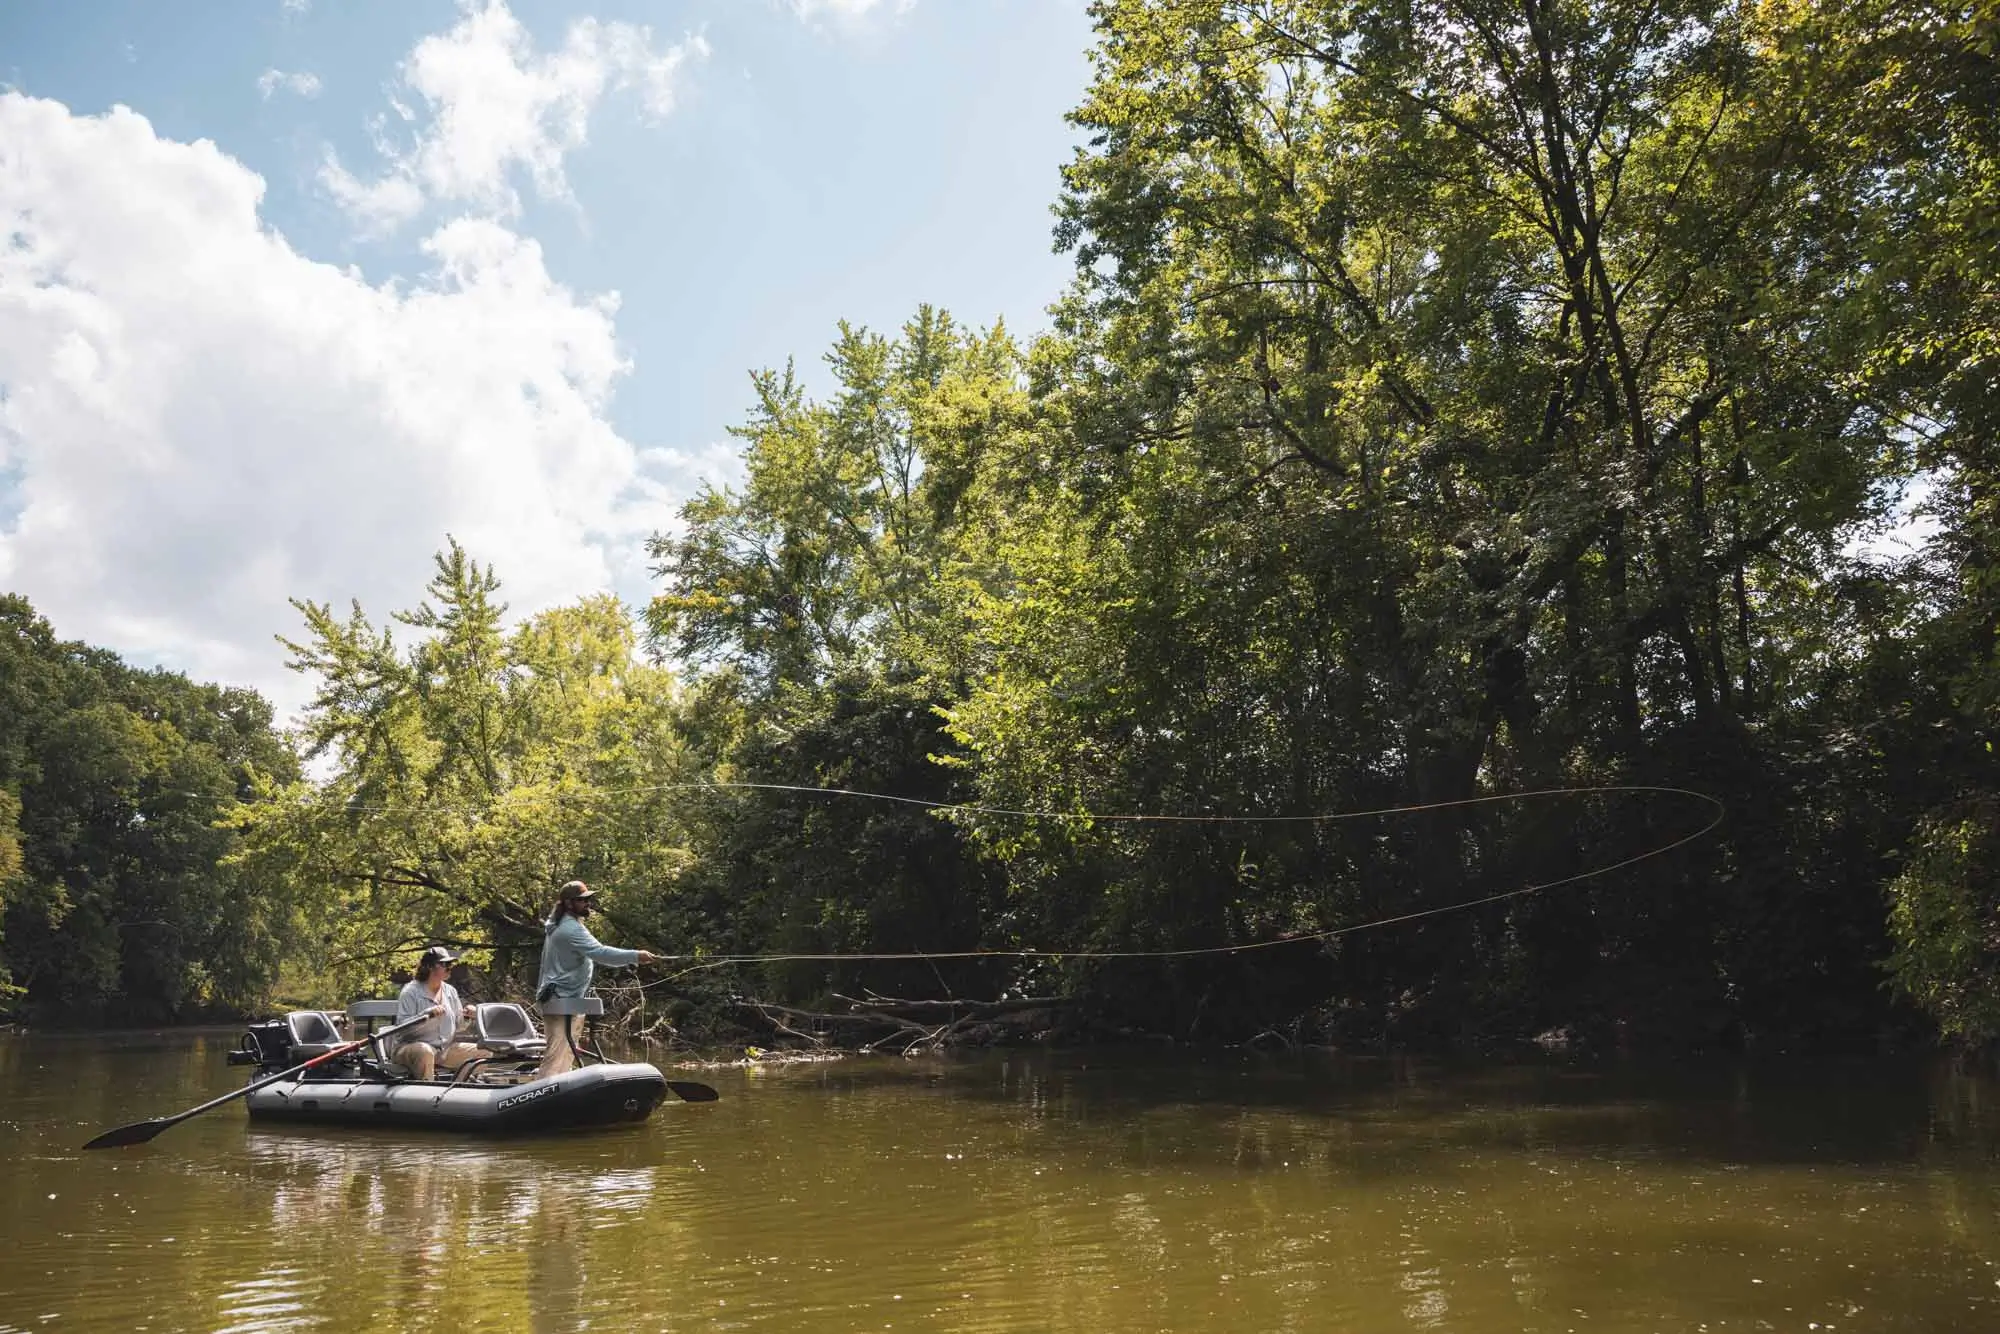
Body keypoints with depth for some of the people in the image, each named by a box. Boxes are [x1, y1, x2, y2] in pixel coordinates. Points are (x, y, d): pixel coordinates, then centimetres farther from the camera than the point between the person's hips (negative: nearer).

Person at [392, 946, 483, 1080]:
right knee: (425, 1051, -40)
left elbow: (458, 1026, 18)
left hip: (445, 1049, 6)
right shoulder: (411, 991, -6)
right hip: (411, 1047, -6)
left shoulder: (450, 991, 12)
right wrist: (427, 1014, -30)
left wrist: (466, 1017, -4)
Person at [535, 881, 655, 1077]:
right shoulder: (572, 929, -18)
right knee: (556, 1055, -15)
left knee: (566, 1054, 17)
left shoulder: (558, 925, 16)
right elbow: (601, 953, -28)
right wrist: (635, 956, -29)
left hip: (560, 999, 11)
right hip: (562, 1002, -11)